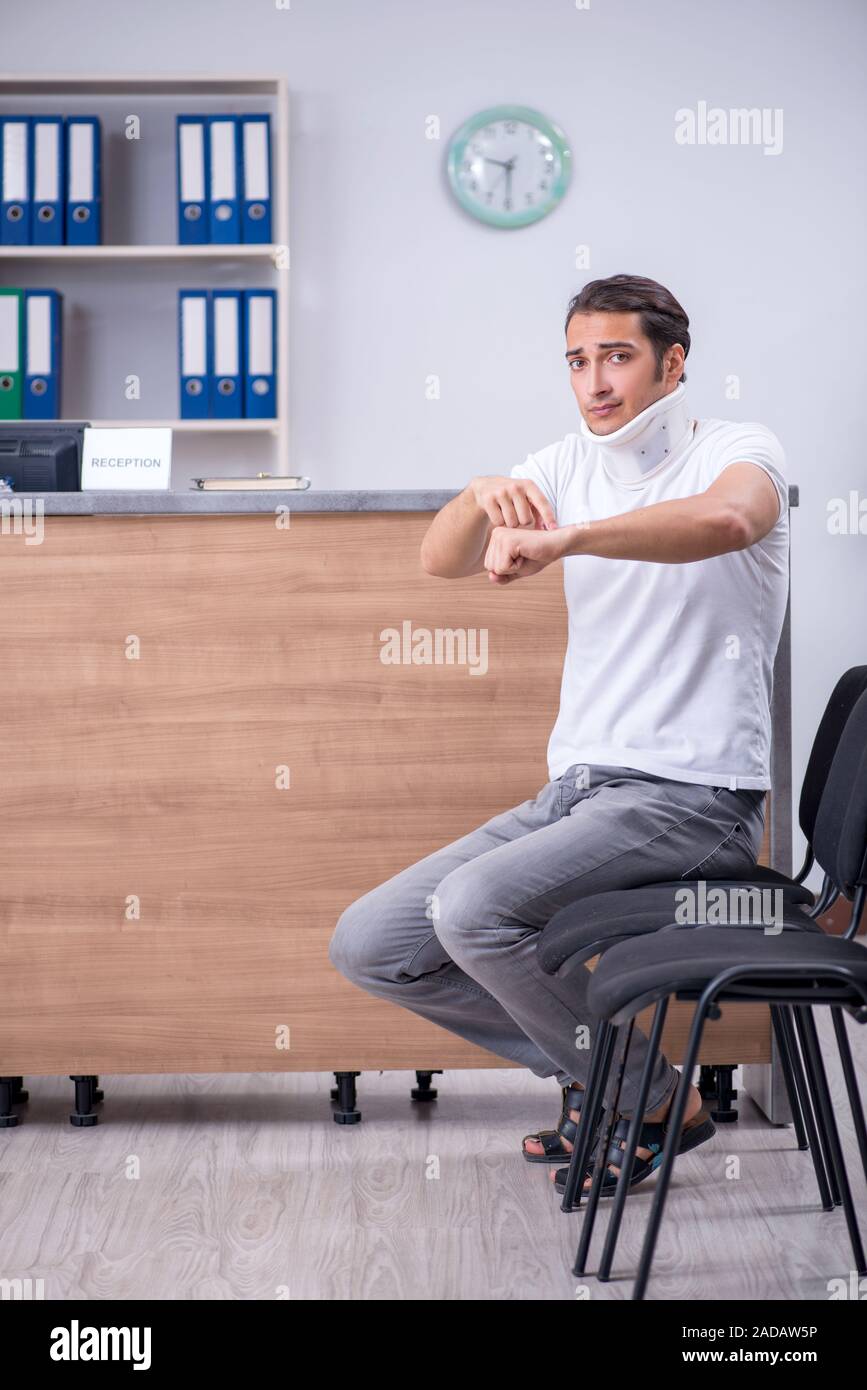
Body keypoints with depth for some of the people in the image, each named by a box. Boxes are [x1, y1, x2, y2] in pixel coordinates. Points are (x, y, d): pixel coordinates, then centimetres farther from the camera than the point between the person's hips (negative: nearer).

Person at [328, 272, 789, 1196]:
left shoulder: (737, 450, -4)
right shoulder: (571, 464, 13)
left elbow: (728, 519, -31)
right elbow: (440, 561, 1)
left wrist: (560, 539, -38)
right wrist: (484, 497, -21)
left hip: (692, 797, -7)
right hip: (574, 790, 7)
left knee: (472, 907, -28)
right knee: (368, 946, -2)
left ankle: (653, 1100, -6)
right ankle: (592, 1063, 10)